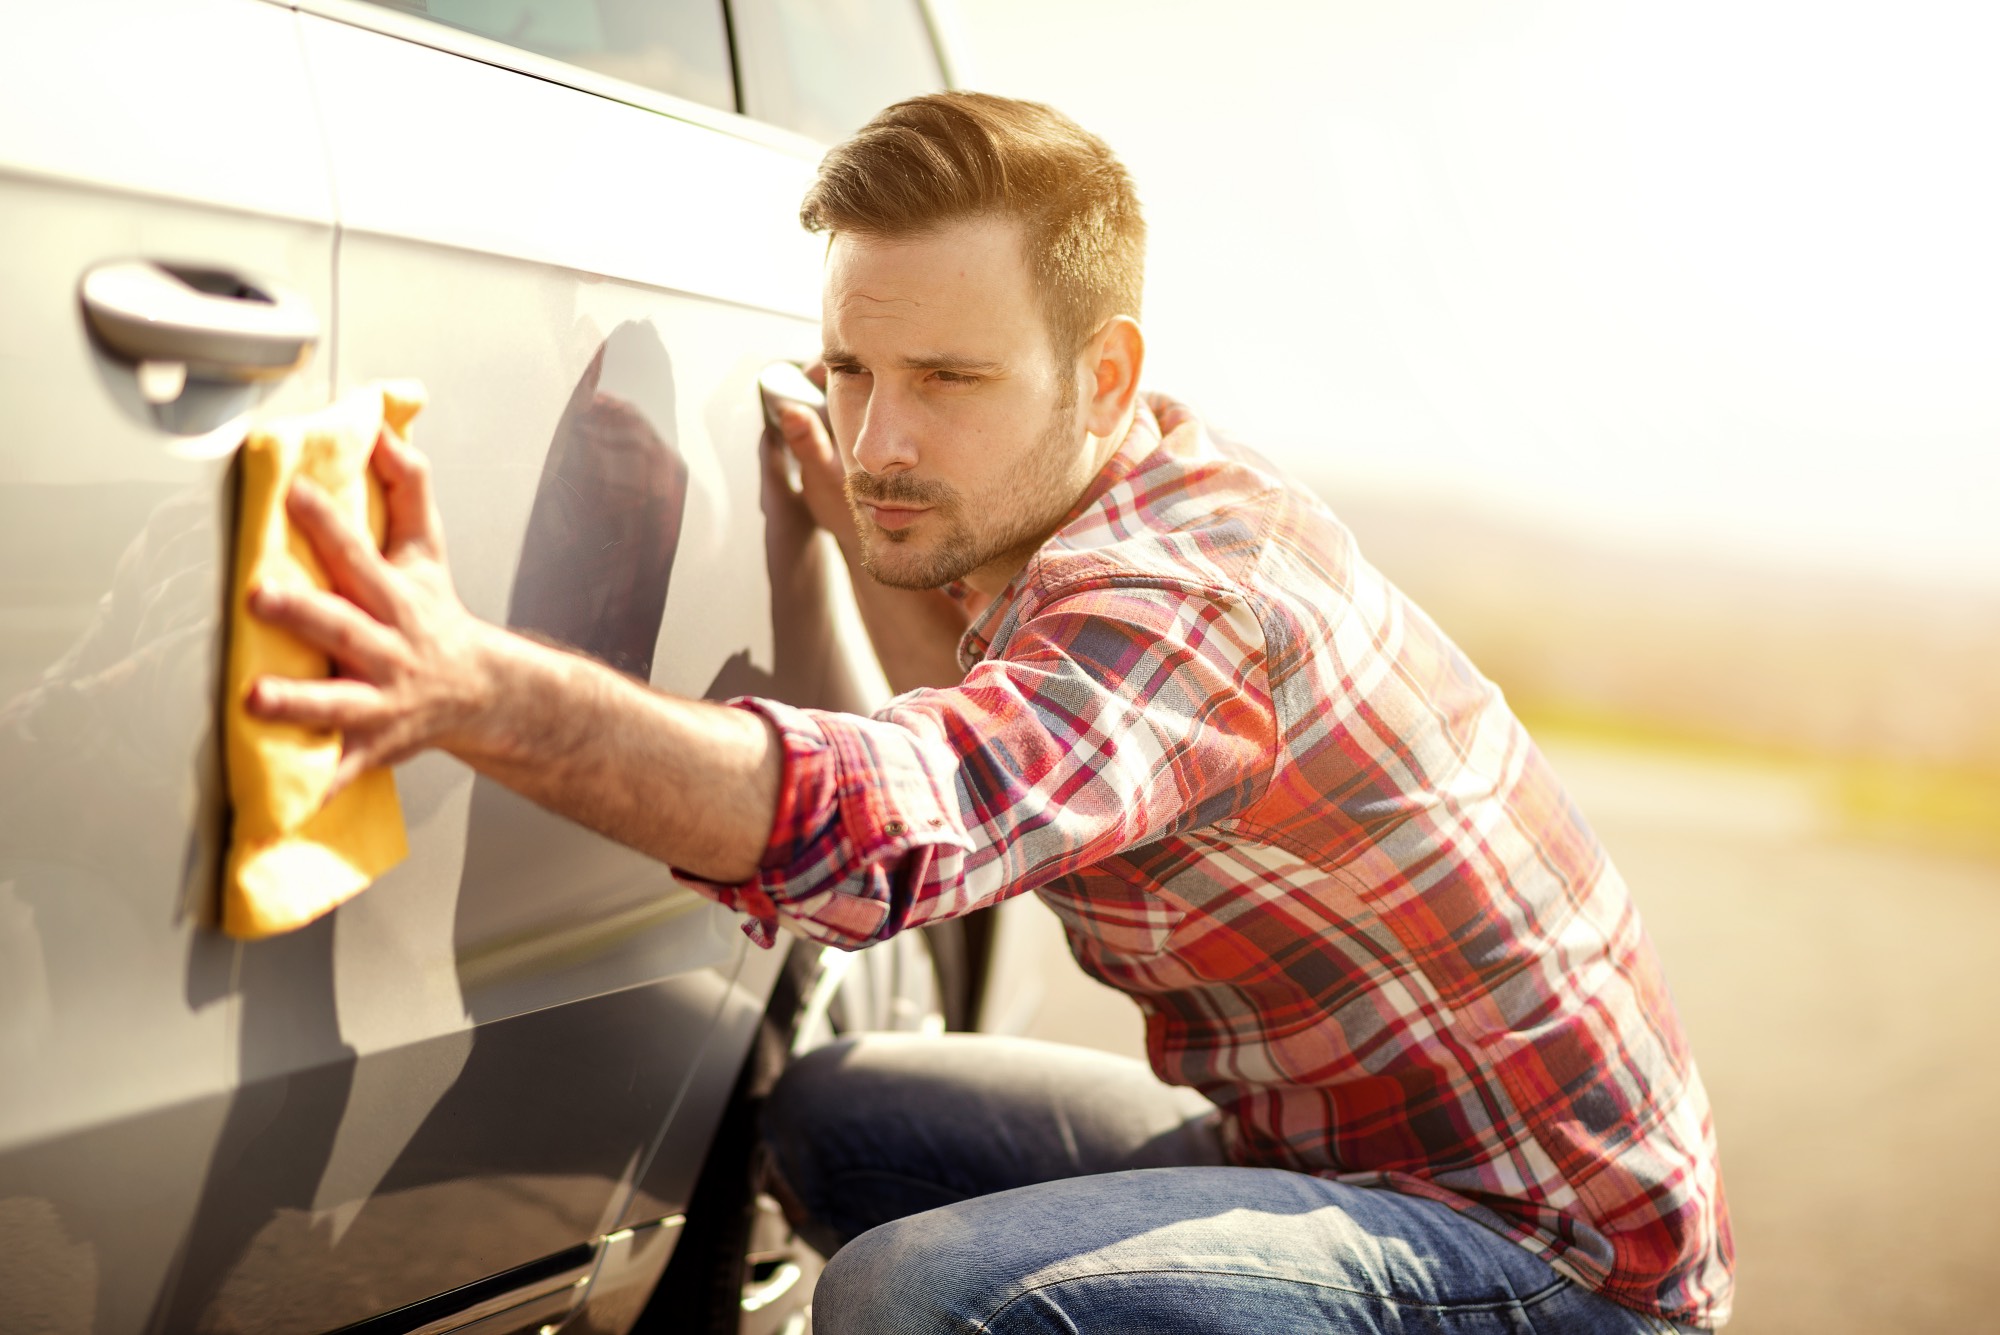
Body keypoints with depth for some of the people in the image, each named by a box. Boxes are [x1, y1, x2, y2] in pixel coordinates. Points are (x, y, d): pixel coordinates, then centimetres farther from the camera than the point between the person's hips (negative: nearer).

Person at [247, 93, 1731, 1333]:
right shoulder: (1165, 489, 2)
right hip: (1307, 1139, 10)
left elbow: (880, 827, -48)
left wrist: (481, 691, -61)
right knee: (838, 1112, 11)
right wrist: (874, 550, 7)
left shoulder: (1184, 597, -28)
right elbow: (1001, 772, 19)